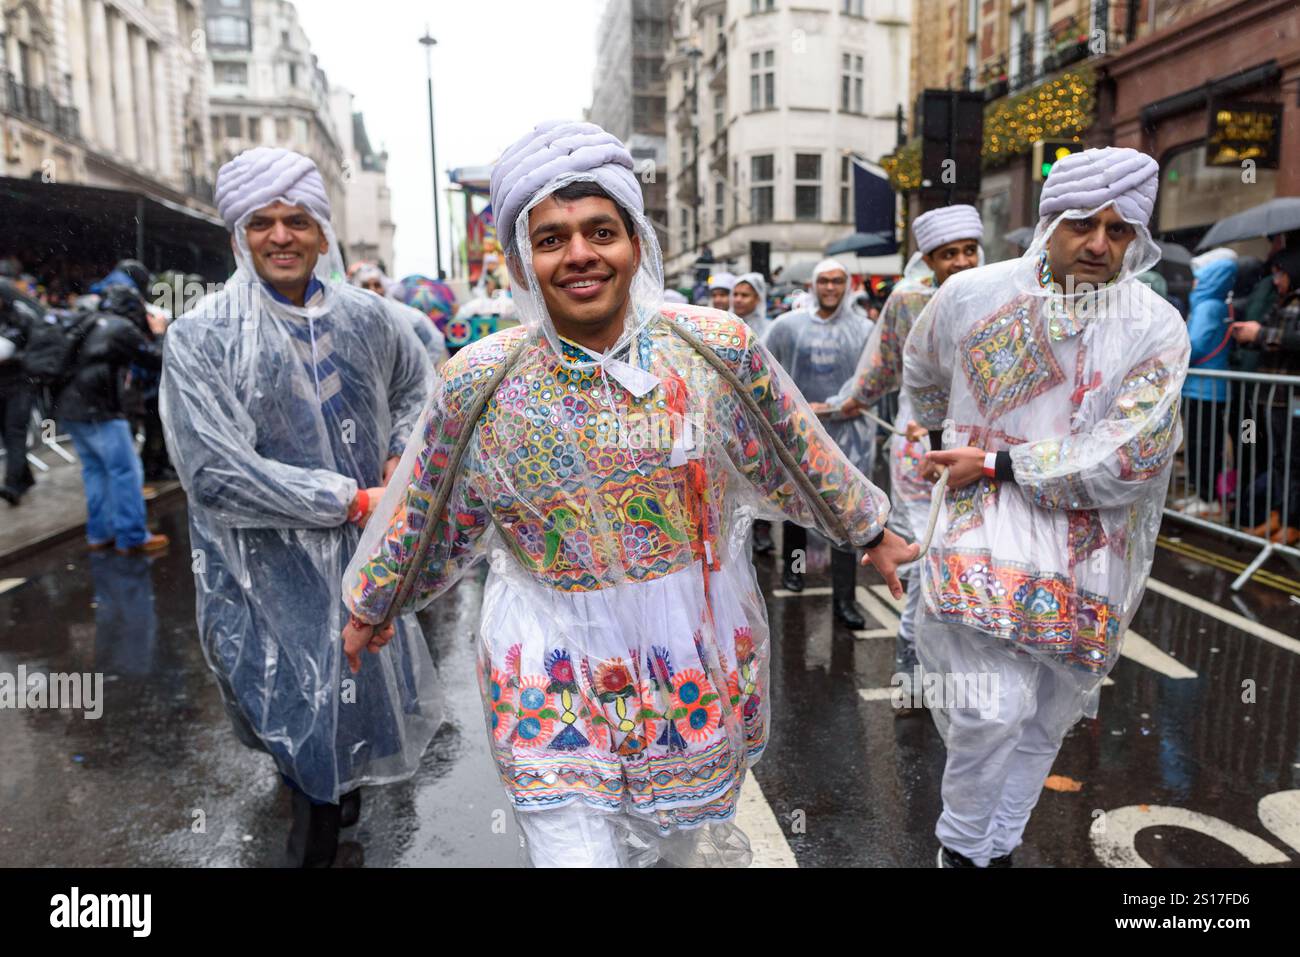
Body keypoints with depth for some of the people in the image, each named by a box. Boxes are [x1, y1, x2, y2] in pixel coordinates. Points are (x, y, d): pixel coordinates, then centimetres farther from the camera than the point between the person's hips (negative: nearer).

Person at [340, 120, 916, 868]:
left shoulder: (718, 347, -10)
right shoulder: (479, 383, -10)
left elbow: (801, 457, 5)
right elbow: (427, 513, 5)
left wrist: (869, 530, 17)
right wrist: (374, 606, 17)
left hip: (703, 661, 2)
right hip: (554, 679, -1)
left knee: (702, 839, 21)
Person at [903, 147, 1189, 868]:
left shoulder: (1158, 329, -5)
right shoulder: (970, 295, -3)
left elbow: (1129, 459, -15)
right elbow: (922, 376, 19)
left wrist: (996, 464, -15)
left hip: (1090, 546, 2)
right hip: (987, 521, -1)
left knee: (1043, 721, 13)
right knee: (991, 709, -16)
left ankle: (995, 846, 34)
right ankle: (963, 847, 10)